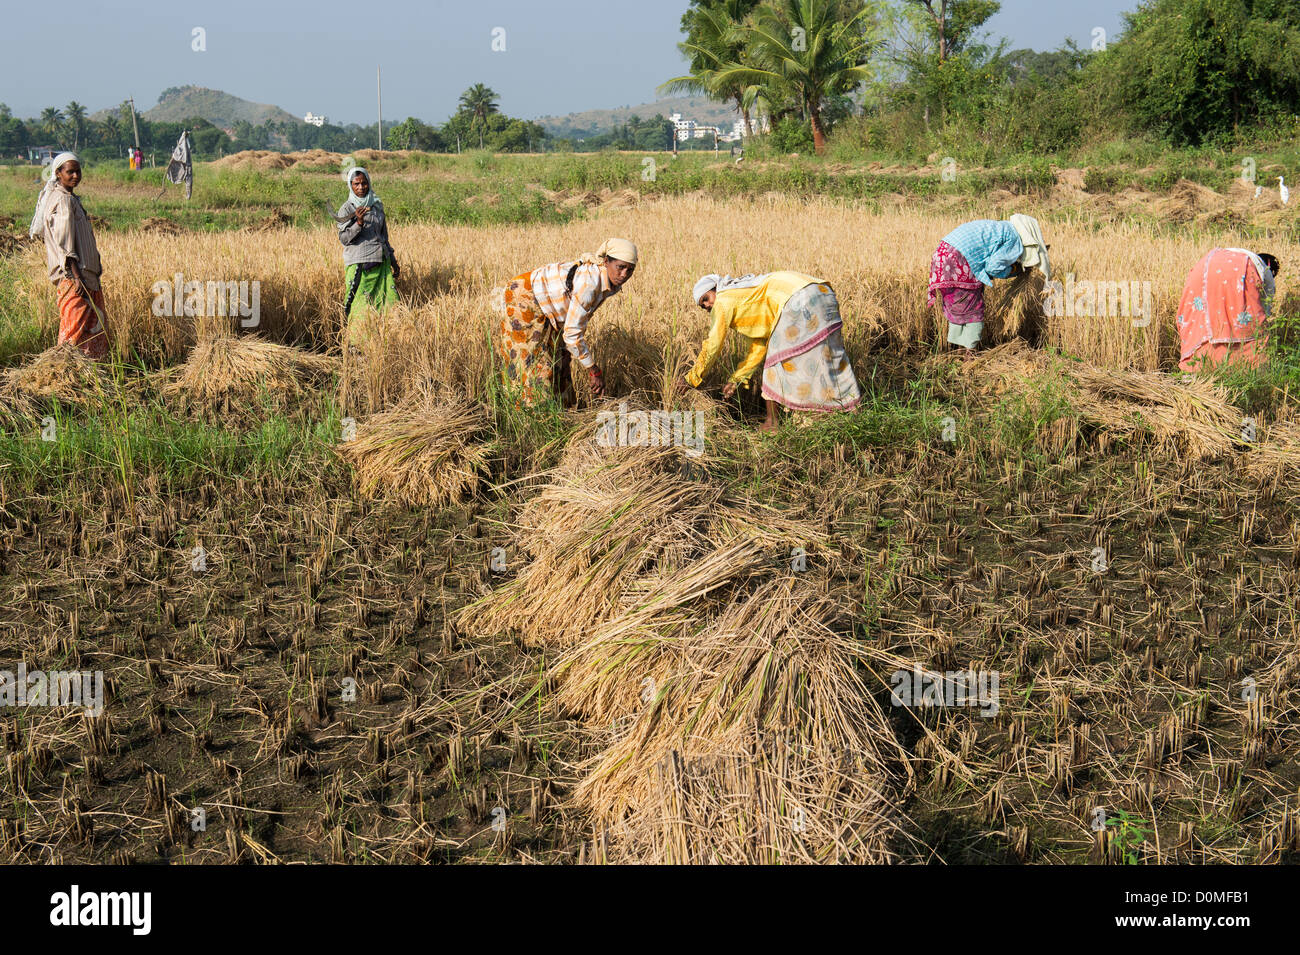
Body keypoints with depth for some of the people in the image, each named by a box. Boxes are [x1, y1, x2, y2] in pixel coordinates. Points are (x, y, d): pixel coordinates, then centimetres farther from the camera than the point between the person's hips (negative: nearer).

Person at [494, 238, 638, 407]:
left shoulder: (611, 284, -8)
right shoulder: (589, 282, -34)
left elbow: (581, 318, 6)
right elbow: (572, 333, -32)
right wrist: (594, 370, -25)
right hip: (522, 305, -9)